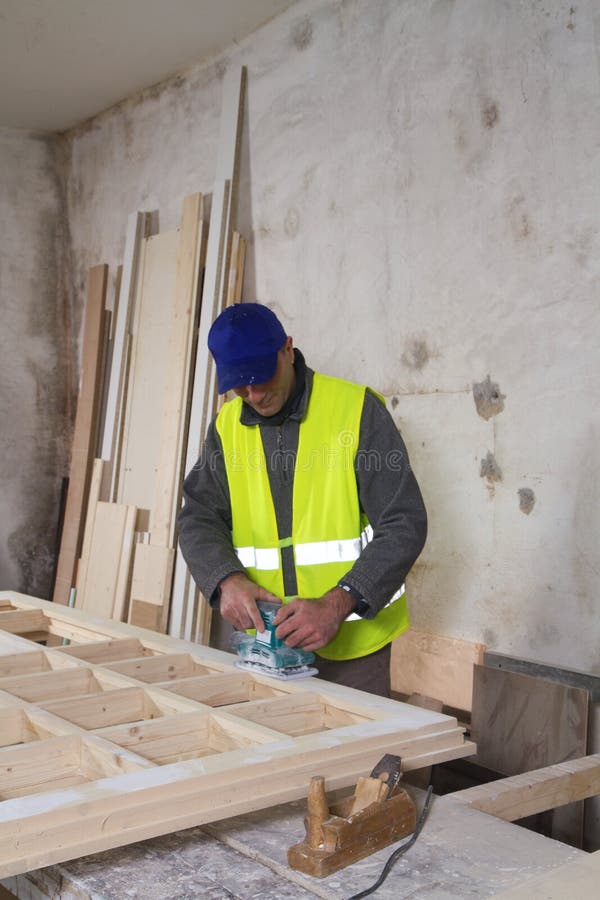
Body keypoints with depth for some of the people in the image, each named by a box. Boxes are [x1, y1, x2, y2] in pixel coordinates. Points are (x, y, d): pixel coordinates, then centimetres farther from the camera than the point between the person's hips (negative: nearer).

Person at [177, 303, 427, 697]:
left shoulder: (356, 408, -11)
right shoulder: (227, 426, 3)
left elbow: (404, 524, -15)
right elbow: (198, 519, 2)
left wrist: (338, 605, -27)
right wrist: (227, 580, -20)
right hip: (264, 636, 4)